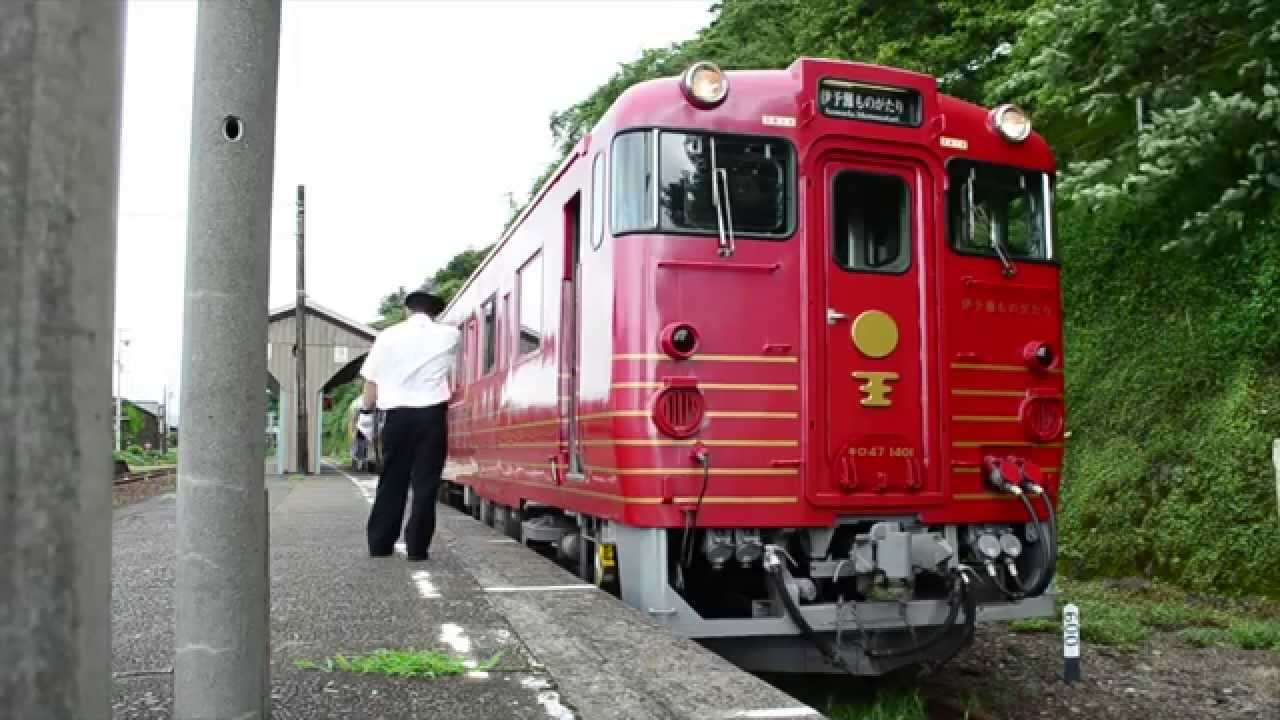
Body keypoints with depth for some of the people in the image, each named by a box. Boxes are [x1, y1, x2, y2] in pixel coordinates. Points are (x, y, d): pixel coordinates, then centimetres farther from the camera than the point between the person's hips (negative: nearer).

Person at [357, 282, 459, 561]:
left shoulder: (388, 336, 2)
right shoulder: (449, 336, 3)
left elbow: (372, 379, 3)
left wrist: (366, 413, 12)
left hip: (397, 414, 1)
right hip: (432, 414, -1)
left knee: (392, 480, 11)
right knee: (425, 481, 2)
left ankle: (380, 543, 16)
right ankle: (416, 546, 2)